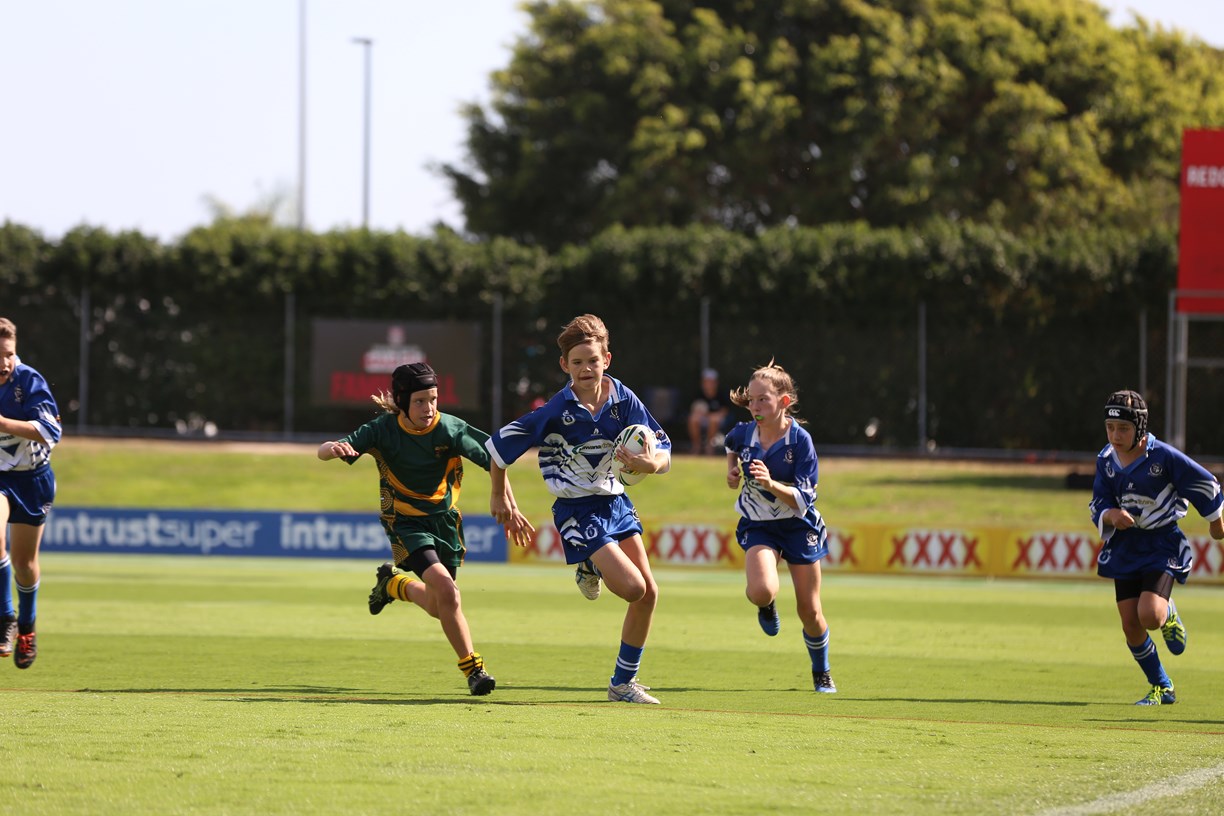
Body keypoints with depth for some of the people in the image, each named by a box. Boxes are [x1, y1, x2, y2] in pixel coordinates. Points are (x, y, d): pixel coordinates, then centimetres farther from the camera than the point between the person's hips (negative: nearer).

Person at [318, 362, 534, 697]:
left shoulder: (449, 429, -16)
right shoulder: (383, 430, -17)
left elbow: (494, 459, -4)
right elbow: (323, 452, -22)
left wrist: (510, 507, -9)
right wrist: (334, 448, -45)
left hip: (444, 519, 3)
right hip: (406, 522, -3)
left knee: (439, 608, 10)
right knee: (445, 589, -25)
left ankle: (394, 582, 43)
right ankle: (472, 667, -12)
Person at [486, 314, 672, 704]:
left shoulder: (623, 400, -7)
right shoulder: (555, 412, -17)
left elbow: (663, 453, -8)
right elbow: (498, 447, -7)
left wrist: (651, 463, -32)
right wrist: (500, 495, 7)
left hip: (615, 501, 5)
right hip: (578, 510, -5)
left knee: (649, 592, 2)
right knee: (633, 587, -19)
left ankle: (623, 682, 18)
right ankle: (591, 569, 17)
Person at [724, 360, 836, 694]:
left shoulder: (800, 440, -19)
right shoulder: (744, 433, -8)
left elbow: (802, 500, -23)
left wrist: (771, 485, -37)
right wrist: (732, 469, 5)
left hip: (798, 526, -2)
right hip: (759, 526, 2)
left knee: (809, 611, 5)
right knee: (762, 590, -28)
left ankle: (821, 672, 32)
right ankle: (766, 606, 12)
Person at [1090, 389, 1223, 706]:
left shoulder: (1163, 456, -18)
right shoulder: (1106, 460, -3)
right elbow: (1097, 504, 3)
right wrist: (1110, 515, -22)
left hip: (1162, 543, -5)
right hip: (1125, 546, 5)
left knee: (1150, 616, -23)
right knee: (1131, 627, 0)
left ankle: (1169, 615, 16)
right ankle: (1161, 688, 20)